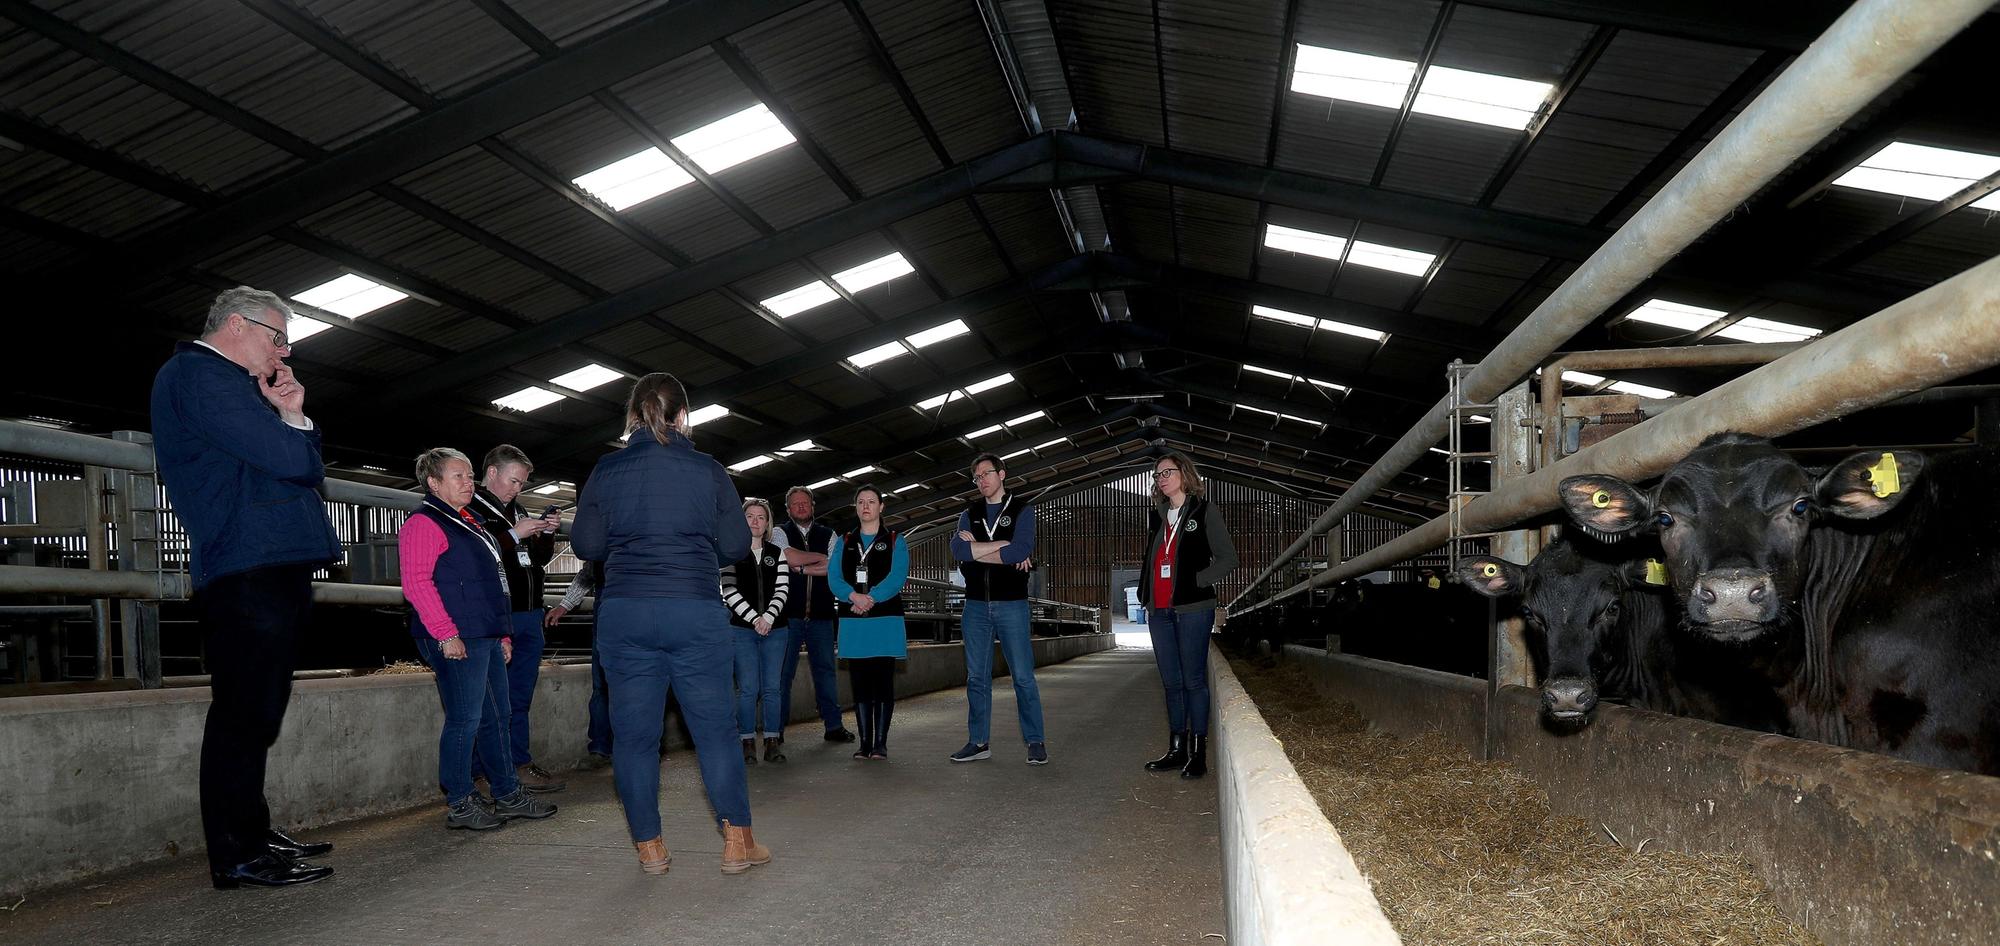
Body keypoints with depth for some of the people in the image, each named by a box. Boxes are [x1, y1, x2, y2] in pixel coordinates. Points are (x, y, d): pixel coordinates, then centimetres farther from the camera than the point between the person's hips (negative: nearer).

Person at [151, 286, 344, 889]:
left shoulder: (227, 384, 26)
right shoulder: (199, 373, -7)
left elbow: (301, 467, 23)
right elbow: (291, 461, -18)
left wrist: (292, 418, 7)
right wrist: (294, 429, 4)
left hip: (274, 569, 11)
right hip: (249, 571, -11)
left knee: (256, 714, 15)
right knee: (244, 715, -8)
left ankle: (252, 835, 24)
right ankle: (237, 856, -3)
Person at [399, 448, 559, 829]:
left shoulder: (469, 522, 23)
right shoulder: (424, 523, -7)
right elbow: (417, 583, -17)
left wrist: (503, 634, 24)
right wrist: (446, 633, -22)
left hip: (487, 638, 10)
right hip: (457, 641, -10)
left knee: (496, 716, 13)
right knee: (465, 720, -6)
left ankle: (508, 795, 21)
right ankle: (459, 805, 4)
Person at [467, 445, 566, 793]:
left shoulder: (518, 512, 20)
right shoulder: (470, 510, -6)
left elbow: (540, 559, 25)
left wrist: (547, 534, 7)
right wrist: (514, 535, -19)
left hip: (528, 616, 8)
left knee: (520, 698, 11)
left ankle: (519, 764, 17)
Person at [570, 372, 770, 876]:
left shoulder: (607, 470, 3)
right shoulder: (707, 469, 0)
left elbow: (585, 543, 2)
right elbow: (736, 543, 0)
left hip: (624, 612, 1)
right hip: (696, 609, -1)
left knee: (633, 731, 8)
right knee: (715, 726, 7)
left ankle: (649, 846, 14)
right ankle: (737, 841, 10)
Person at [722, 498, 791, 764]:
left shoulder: (777, 553, 13)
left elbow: (782, 590, 5)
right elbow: (730, 591, -4)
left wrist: (768, 618, -11)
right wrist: (755, 619, -12)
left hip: (775, 630, 2)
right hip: (742, 629, -2)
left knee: (771, 688, 2)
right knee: (748, 689, -6)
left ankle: (772, 743, 5)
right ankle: (748, 744, 0)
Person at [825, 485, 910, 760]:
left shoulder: (895, 541, 7)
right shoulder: (844, 542, 15)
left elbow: (897, 578, -7)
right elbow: (833, 576, 1)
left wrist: (870, 599, -20)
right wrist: (854, 596, -18)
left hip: (885, 619, -2)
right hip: (852, 622, 3)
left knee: (883, 682, -2)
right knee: (860, 683, 4)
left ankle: (880, 743, 3)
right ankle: (865, 742, 9)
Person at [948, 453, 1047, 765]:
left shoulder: (1022, 510, 1)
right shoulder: (969, 514, 12)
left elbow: (1022, 551, -16)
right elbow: (957, 549, -7)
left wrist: (975, 549, -9)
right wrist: (1003, 545, -12)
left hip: (1011, 604, -4)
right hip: (975, 605, 4)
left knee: (1023, 676, -3)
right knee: (976, 677, 7)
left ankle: (1035, 742, 5)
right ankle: (978, 742, 15)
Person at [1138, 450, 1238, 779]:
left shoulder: (1205, 511, -1)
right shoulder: (1155, 516, 16)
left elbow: (1227, 559, -4)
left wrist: (1195, 582, -12)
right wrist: (1145, 593, 11)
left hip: (1192, 608, -6)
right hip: (1159, 610, 6)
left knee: (1193, 680, -4)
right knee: (1171, 682, 9)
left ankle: (1198, 753, 2)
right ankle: (1177, 749, 16)